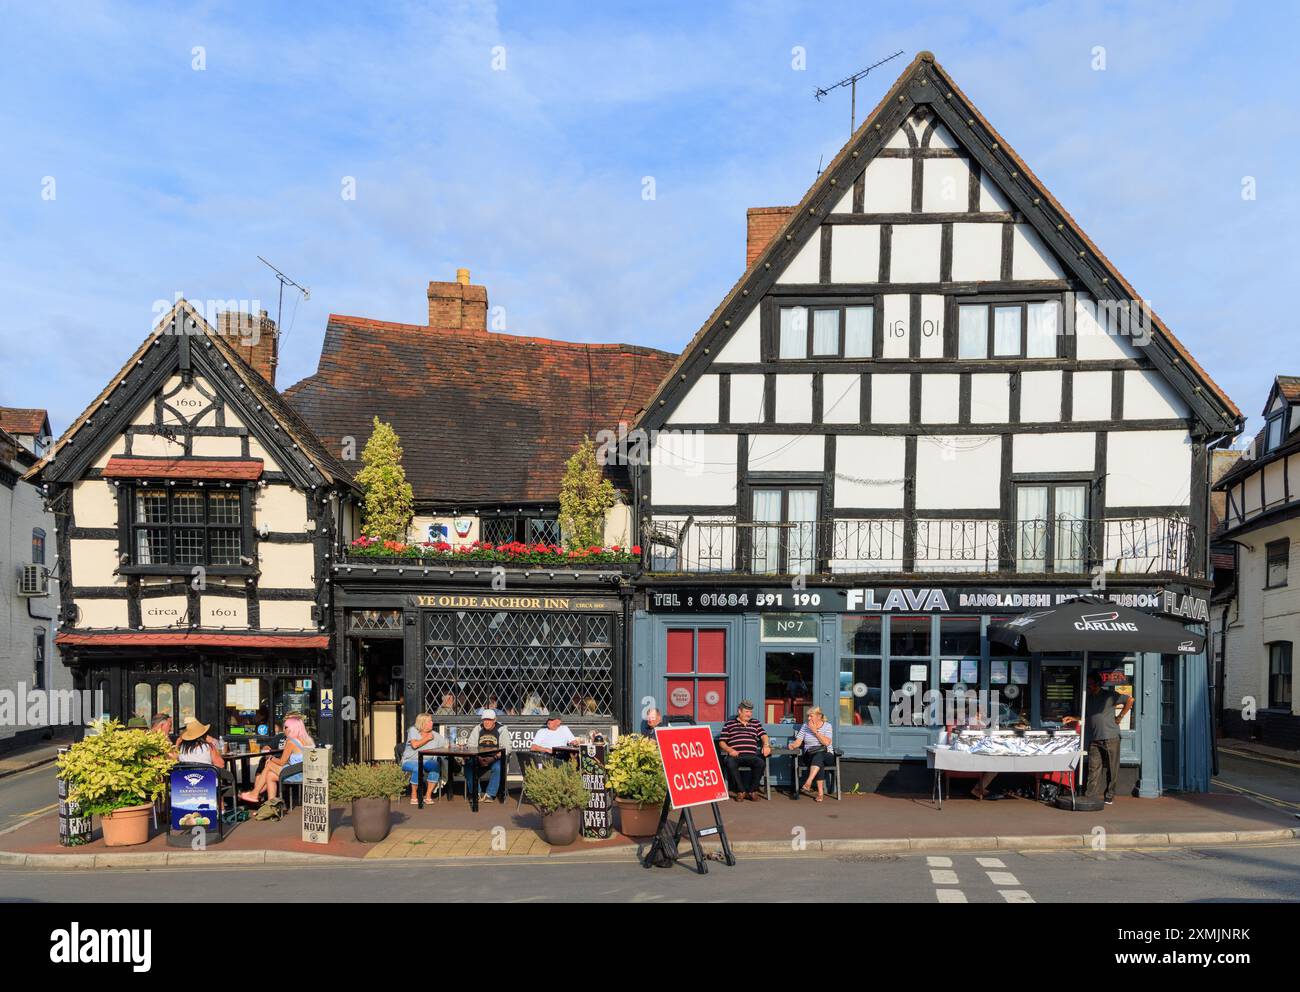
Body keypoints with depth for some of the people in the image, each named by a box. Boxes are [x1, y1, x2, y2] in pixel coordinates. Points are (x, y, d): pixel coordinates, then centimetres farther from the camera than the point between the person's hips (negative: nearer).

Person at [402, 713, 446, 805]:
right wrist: (427, 738, -7)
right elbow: (414, 745, -17)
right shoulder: (413, 730, 0)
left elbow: (447, 745, 8)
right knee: (418, 768, -38)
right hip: (410, 761, -3)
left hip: (427, 761, 3)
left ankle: (428, 795, -20)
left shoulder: (435, 735, 8)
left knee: (436, 765, -31)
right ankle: (413, 796, -19)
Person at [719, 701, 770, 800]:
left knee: (761, 763, -32)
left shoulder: (756, 723, 25)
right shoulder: (729, 724, 16)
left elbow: (763, 735, 14)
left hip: (751, 756, 2)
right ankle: (740, 791, -22)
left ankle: (752, 791, -15)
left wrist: (766, 745, -8)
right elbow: (721, 742, 10)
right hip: (735, 755, -2)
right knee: (730, 763, -37)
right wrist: (729, 750, -9)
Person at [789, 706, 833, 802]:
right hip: (809, 756, 1)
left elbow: (826, 742, -9)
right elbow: (798, 742, 6)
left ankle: (808, 783, -49)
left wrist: (815, 731, -10)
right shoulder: (805, 726, 13)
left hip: (825, 755, -1)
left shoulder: (827, 726, 6)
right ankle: (820, 792, -42)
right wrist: (792, 745, -17)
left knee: (819, 755, -38)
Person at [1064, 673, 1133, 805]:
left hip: (1111, 737, -4)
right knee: (1094, 768, -2)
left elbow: (1130, 700, -2)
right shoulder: (1088, 699, 16)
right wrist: (1073, 719, 7)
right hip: (1094, 740, 4)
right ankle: (1090, 796, -5)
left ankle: (1109, 796, 12)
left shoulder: (1109, 695, -1)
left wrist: (1120, 716, -3)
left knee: (1111, 769, 3)